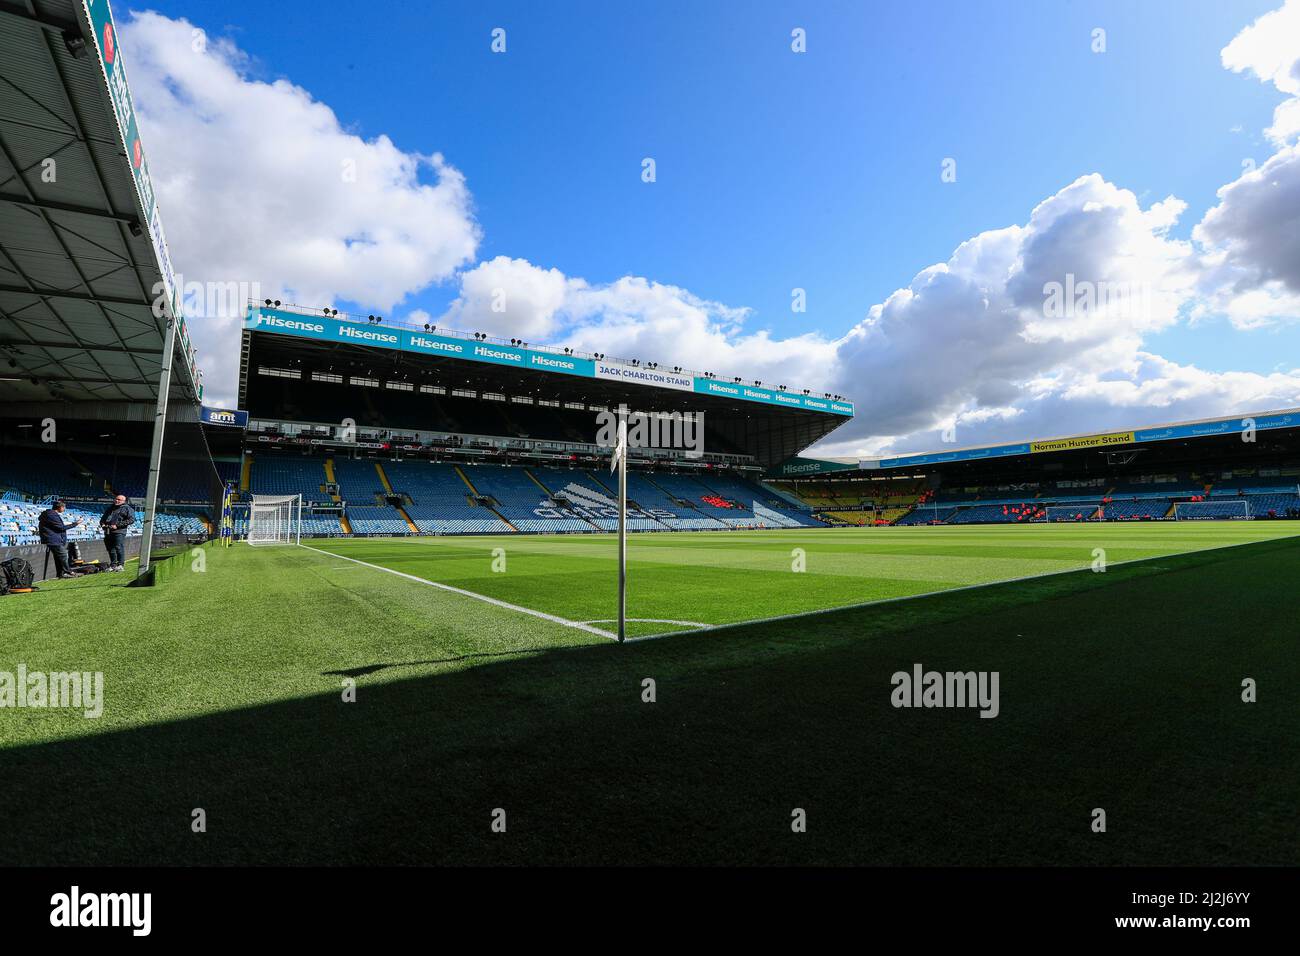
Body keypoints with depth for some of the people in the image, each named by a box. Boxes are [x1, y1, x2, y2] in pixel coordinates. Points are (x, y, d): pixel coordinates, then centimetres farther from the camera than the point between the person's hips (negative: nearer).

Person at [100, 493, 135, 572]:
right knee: (110, 549, 9)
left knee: (119, 548, -12)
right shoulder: (110, 508, 24)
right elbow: (103, 518, 34)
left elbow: (131, 520, -10)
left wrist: (117, 525, -14)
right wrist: (102, 524, 10)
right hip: (108, 531, 7)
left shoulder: (127, 508, 2)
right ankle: (113, 565, 15)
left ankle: (121, 565, -10)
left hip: (119, 531, -7)